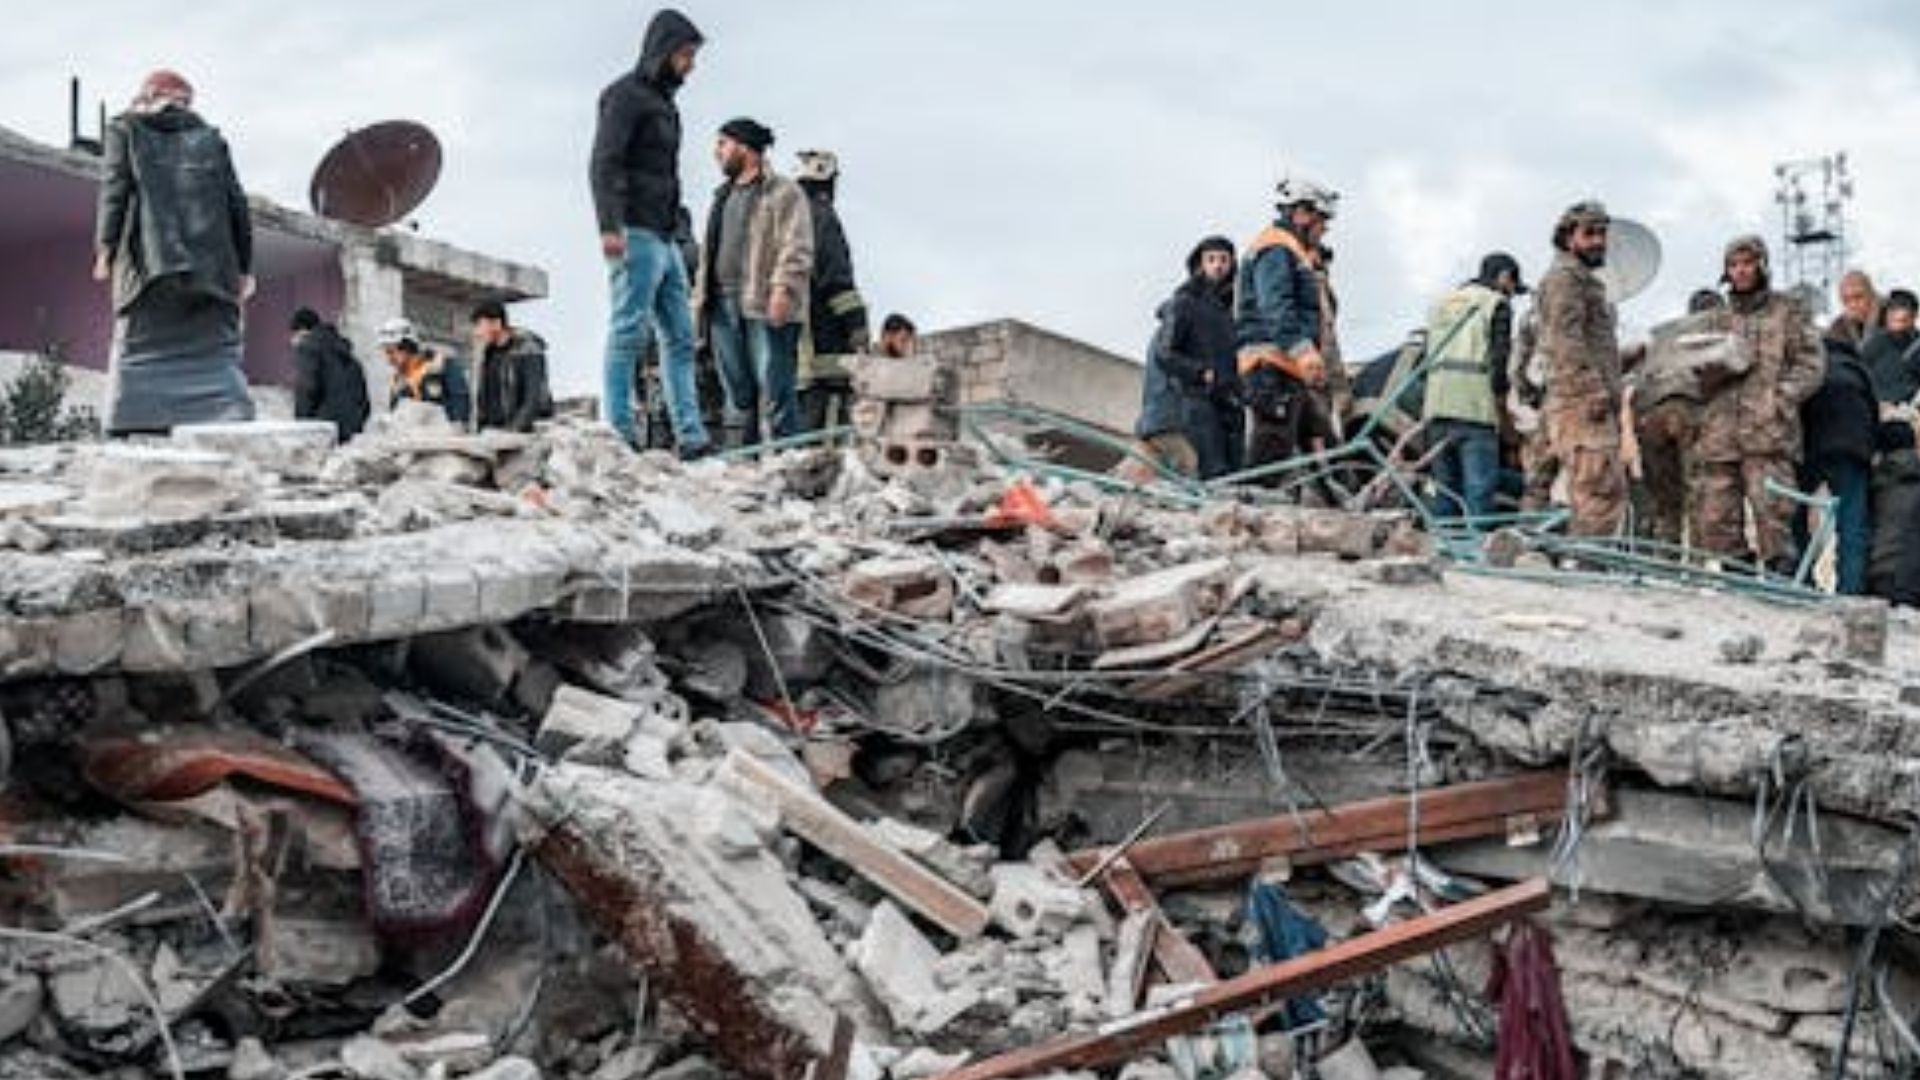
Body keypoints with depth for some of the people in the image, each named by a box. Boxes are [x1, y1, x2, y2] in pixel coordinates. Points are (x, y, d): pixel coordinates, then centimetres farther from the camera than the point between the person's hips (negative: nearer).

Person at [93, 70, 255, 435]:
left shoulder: (125, 130, 15)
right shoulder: (211, 138, 20)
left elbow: (115, 189, 1)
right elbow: (237, 203, 13)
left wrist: (105, 249, -1)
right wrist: (244, 266, 14)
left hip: (149, 266, -1)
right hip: (210, 270, 2)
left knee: (138, 359, -3)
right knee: (217, 356, -1)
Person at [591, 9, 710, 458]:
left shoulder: (664, 103, 24)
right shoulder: (626, 94, -4)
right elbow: (605, 163, -14)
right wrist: (610, 225, -24)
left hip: (664, 238, 9)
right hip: (634, 234, -9)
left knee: (680, 337, 5)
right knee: (630, 332, -11)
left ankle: (690, 437, 5)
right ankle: (618, 432, -11)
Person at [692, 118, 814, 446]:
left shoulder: (784, 192, 1)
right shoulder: (724, 196, 26)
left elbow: (797, 247, -10)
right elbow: (708, 252, 28)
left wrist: (783, 288, -22)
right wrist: (700, 297, 18)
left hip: (766, 308, -7)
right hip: (723, 307, 8)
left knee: (774, 391, -11)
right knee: (737, 392, 7)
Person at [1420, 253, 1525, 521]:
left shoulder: (1441, 304, 24)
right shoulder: (1497, 304, 2)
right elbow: (1499, 359, -7)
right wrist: (1500, 396, 4)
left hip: (1437, 408, 7)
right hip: (1475, 408, -7)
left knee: (1446, 489, 10)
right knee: (1479, 489, -8)